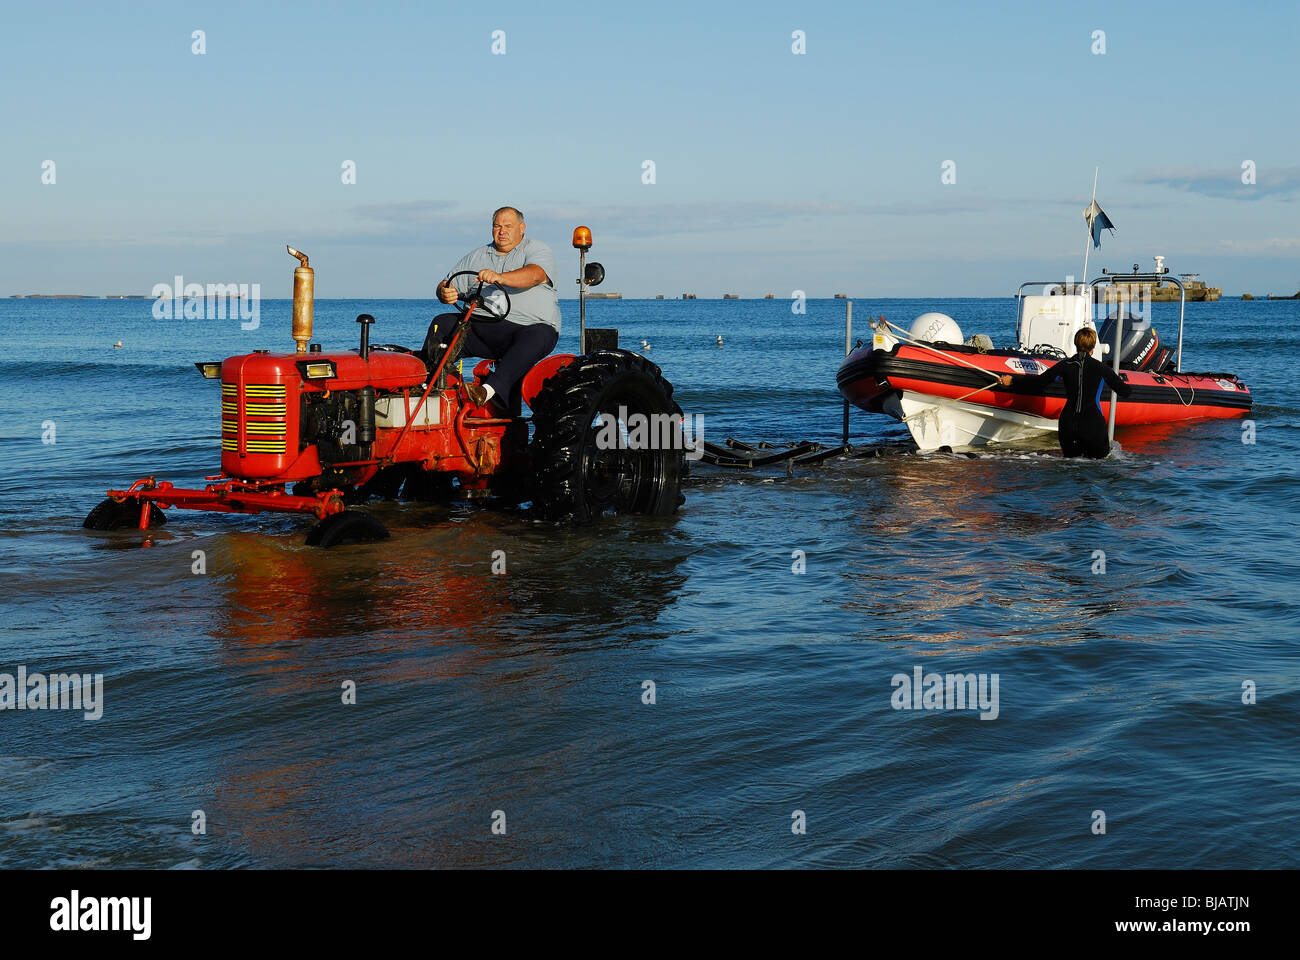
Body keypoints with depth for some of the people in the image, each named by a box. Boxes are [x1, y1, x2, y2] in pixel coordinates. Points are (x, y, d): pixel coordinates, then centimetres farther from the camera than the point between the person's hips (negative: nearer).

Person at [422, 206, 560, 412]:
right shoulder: (477, 256, 21)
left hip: (529, 326, -5)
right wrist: (445, 292, -11)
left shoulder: (537, 250, 5)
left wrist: (499, 277, -36)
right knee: (442, 323, -16)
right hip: (482, 329, 5)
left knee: (536, 337, -39)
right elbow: (448, 285, 17)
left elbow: (535, 275, -18)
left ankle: (488, 389, -53)